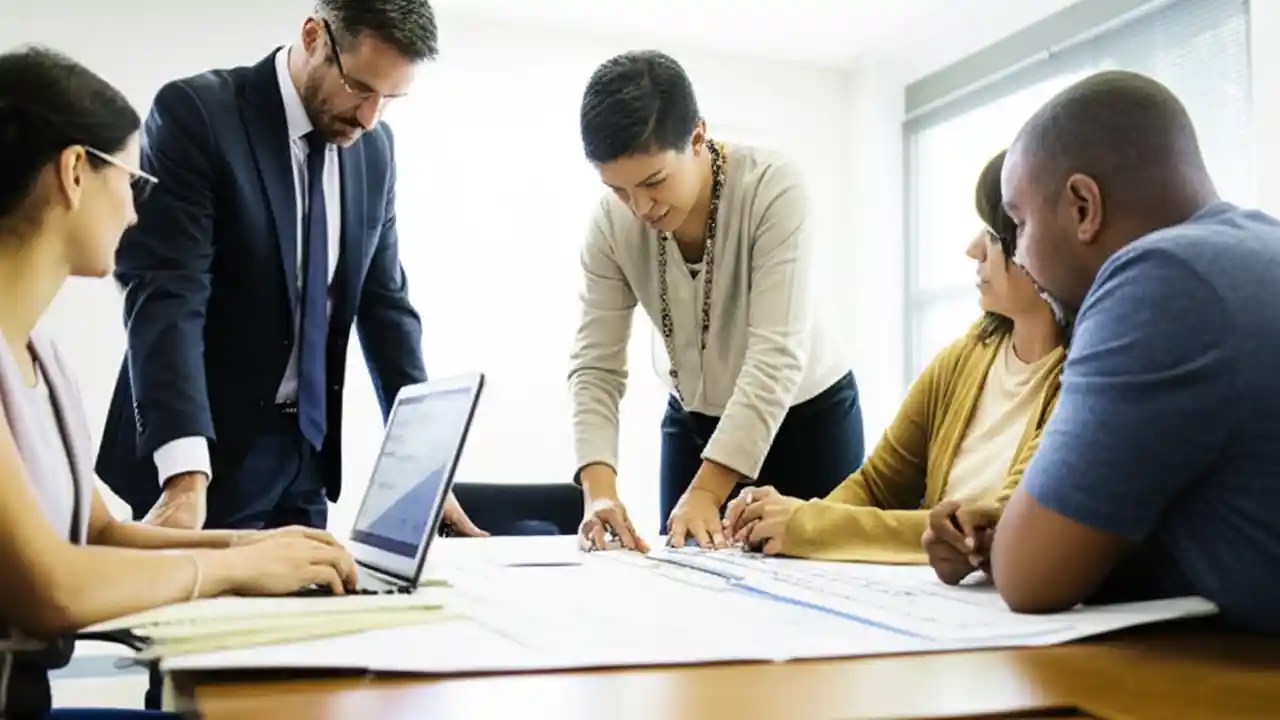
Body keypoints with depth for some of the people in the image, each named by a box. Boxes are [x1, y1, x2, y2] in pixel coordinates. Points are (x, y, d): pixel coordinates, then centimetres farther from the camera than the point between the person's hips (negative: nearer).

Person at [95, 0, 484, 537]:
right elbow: (166, 293, -22)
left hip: (308, 451, 6)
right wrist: (185, 474, -33)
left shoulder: (375, 149, 5)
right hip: (207, 449, -5)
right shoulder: (196, 113, -13)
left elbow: (384, 303, 7)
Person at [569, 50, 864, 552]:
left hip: (807, 414, -3)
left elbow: (775, 356, -33)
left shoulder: (773, 189, -28)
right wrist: (599, 489, -32)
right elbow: (595, 365, -17)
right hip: (693, 418, 3)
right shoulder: (611, 224, -17)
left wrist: (706, 489, -40)